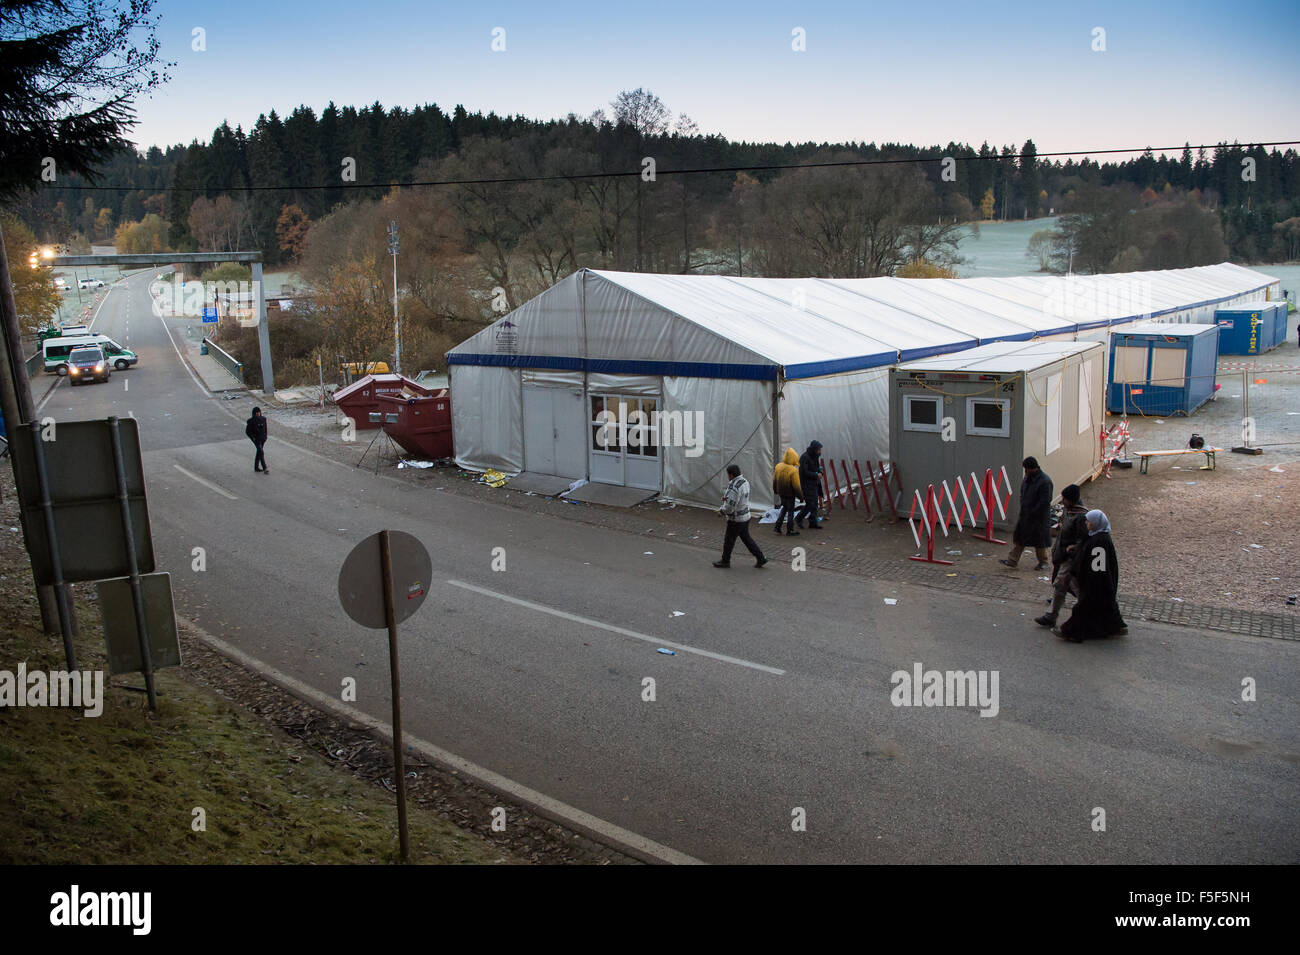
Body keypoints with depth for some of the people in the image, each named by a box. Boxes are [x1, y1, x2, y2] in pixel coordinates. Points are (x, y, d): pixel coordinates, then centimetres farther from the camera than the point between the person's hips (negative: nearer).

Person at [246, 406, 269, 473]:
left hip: (262, 438, 6)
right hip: (256, 439, -6)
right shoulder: (251, 421, -11)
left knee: (259, 452, 15)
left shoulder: (263, 419, 2)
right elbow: (247, 431, -5)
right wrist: (253, 437, -11)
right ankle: (265, 468, -20)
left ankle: (256, 467, 27)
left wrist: (265, 436, 7)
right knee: (261, 452, -15)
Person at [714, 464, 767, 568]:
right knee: (746, 539, 19)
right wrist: (726, 498, 1)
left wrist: (721, 511, -9)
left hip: (736, 520, -9)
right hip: (745, 516, 9)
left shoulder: (734, 487, -28)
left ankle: (725, 561, 27)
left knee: (729, 541, 10)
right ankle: (760, 558, 18)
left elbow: (729, 507, -29)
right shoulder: (744, 481, 3)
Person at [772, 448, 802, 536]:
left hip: (781, 493, 6)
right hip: (790, 494, -6)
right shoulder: (793, 470, -26)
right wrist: (801, 494, -4)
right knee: (790, 511, 10)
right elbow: (797, 486, -20)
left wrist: (775, 491, 22)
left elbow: (774, 480, 6)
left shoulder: (778, 466, -7)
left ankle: (778, 527, 24)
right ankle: (790, 530, 20)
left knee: (784, 507, 25)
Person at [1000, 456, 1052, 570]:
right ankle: (1013, 560, 14)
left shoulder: (1045, 481, -21)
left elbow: (1045, 501, -22)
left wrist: (1033, 513, -18)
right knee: (1019, 536, 8)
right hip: (1025, 515, 8)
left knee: (1039, 539, 4)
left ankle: (1043, 563, 21)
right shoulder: (1027, 478, 6)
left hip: (1039, 518, -8)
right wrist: (1023, 509, 6)